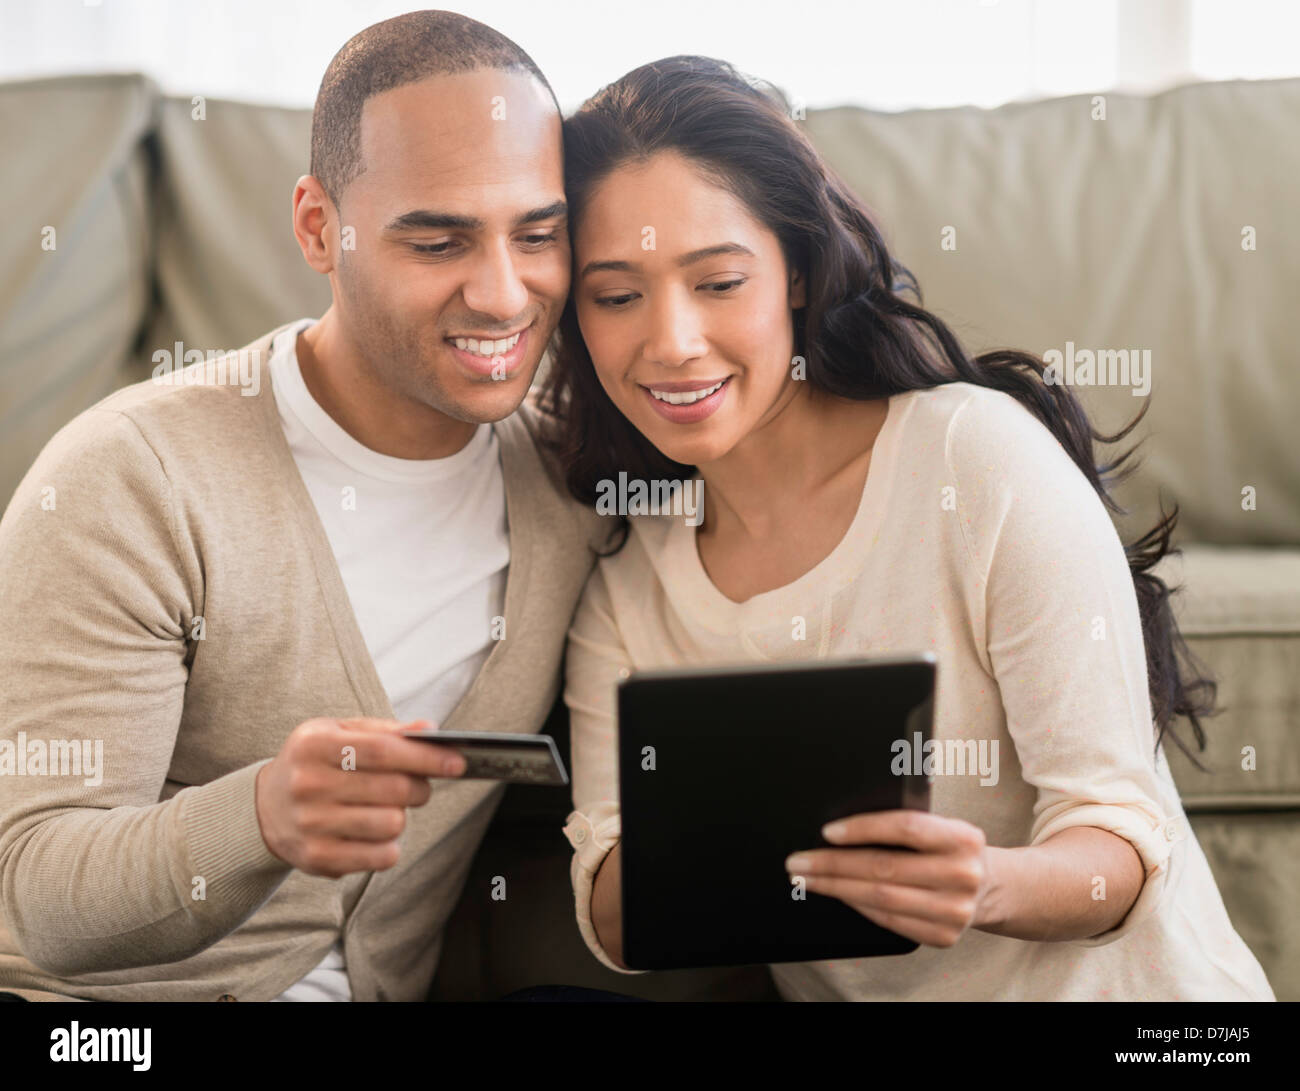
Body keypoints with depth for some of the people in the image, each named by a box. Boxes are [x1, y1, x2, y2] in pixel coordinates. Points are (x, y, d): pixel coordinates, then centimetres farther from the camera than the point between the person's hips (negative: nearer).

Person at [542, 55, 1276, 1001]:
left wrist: (984, 887, -32)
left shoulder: (980, 452, -12)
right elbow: (614, 926, -4)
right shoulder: (622, 577, 1)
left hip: (1111, 989, -2)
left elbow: (1118, 840, -12)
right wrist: (674, 862, -25)